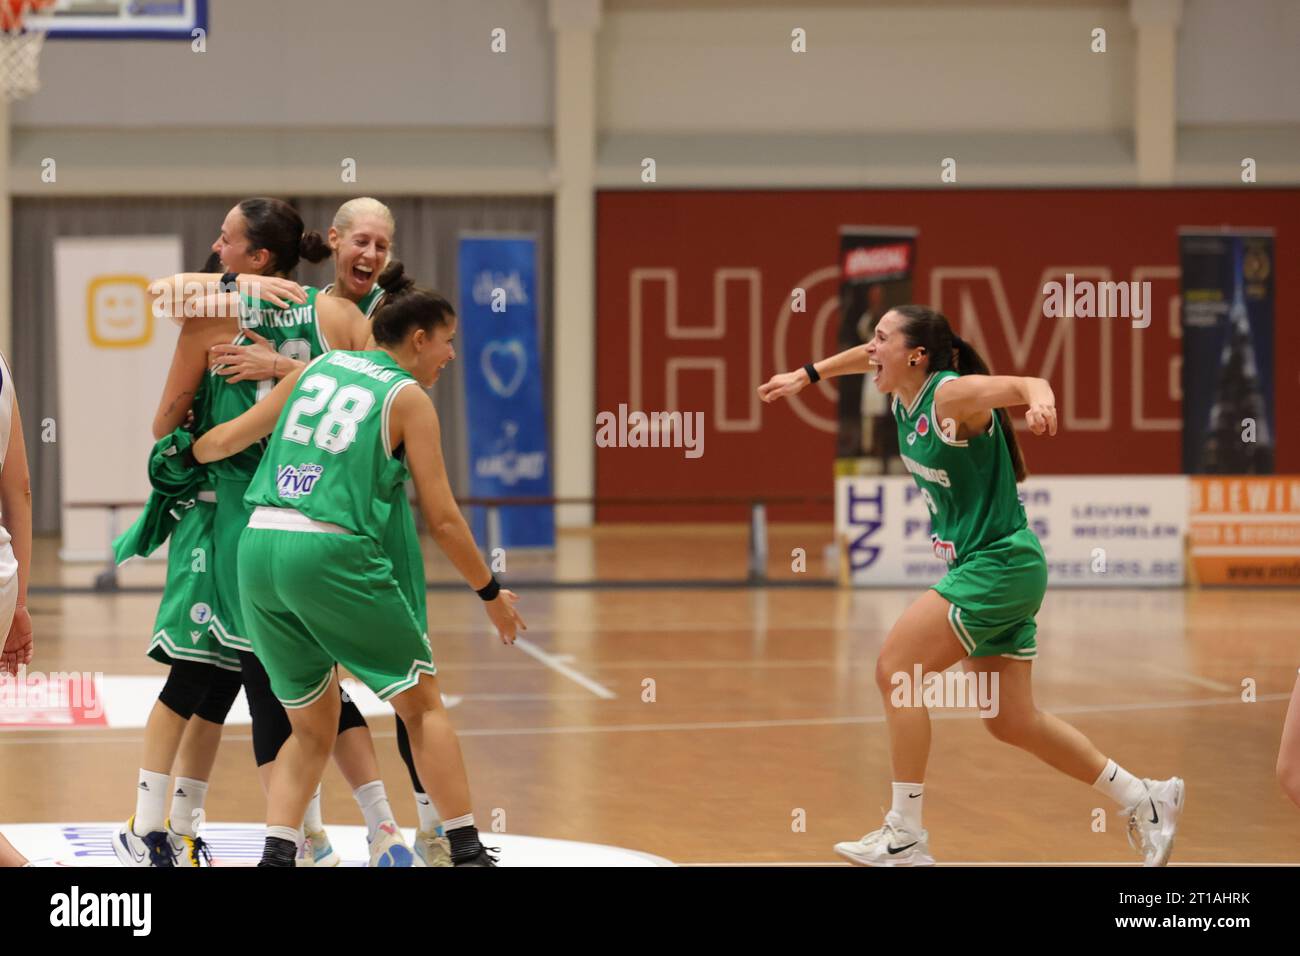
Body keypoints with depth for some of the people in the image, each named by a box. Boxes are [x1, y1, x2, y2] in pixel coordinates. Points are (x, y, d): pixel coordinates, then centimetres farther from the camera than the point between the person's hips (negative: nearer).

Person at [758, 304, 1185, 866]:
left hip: (1000, 566, -9)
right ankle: (1144, 800, 21)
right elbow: (866, 358, 28)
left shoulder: (953, 394, -17)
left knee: (895, 668, -13)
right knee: (1012, 723, 10)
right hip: (983, 568, 9)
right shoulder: (905, 397, 7)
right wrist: (807, 375, 32)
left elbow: (1027, 384, -34)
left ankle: (905, 839, -9)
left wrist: (1039, 400, -55)